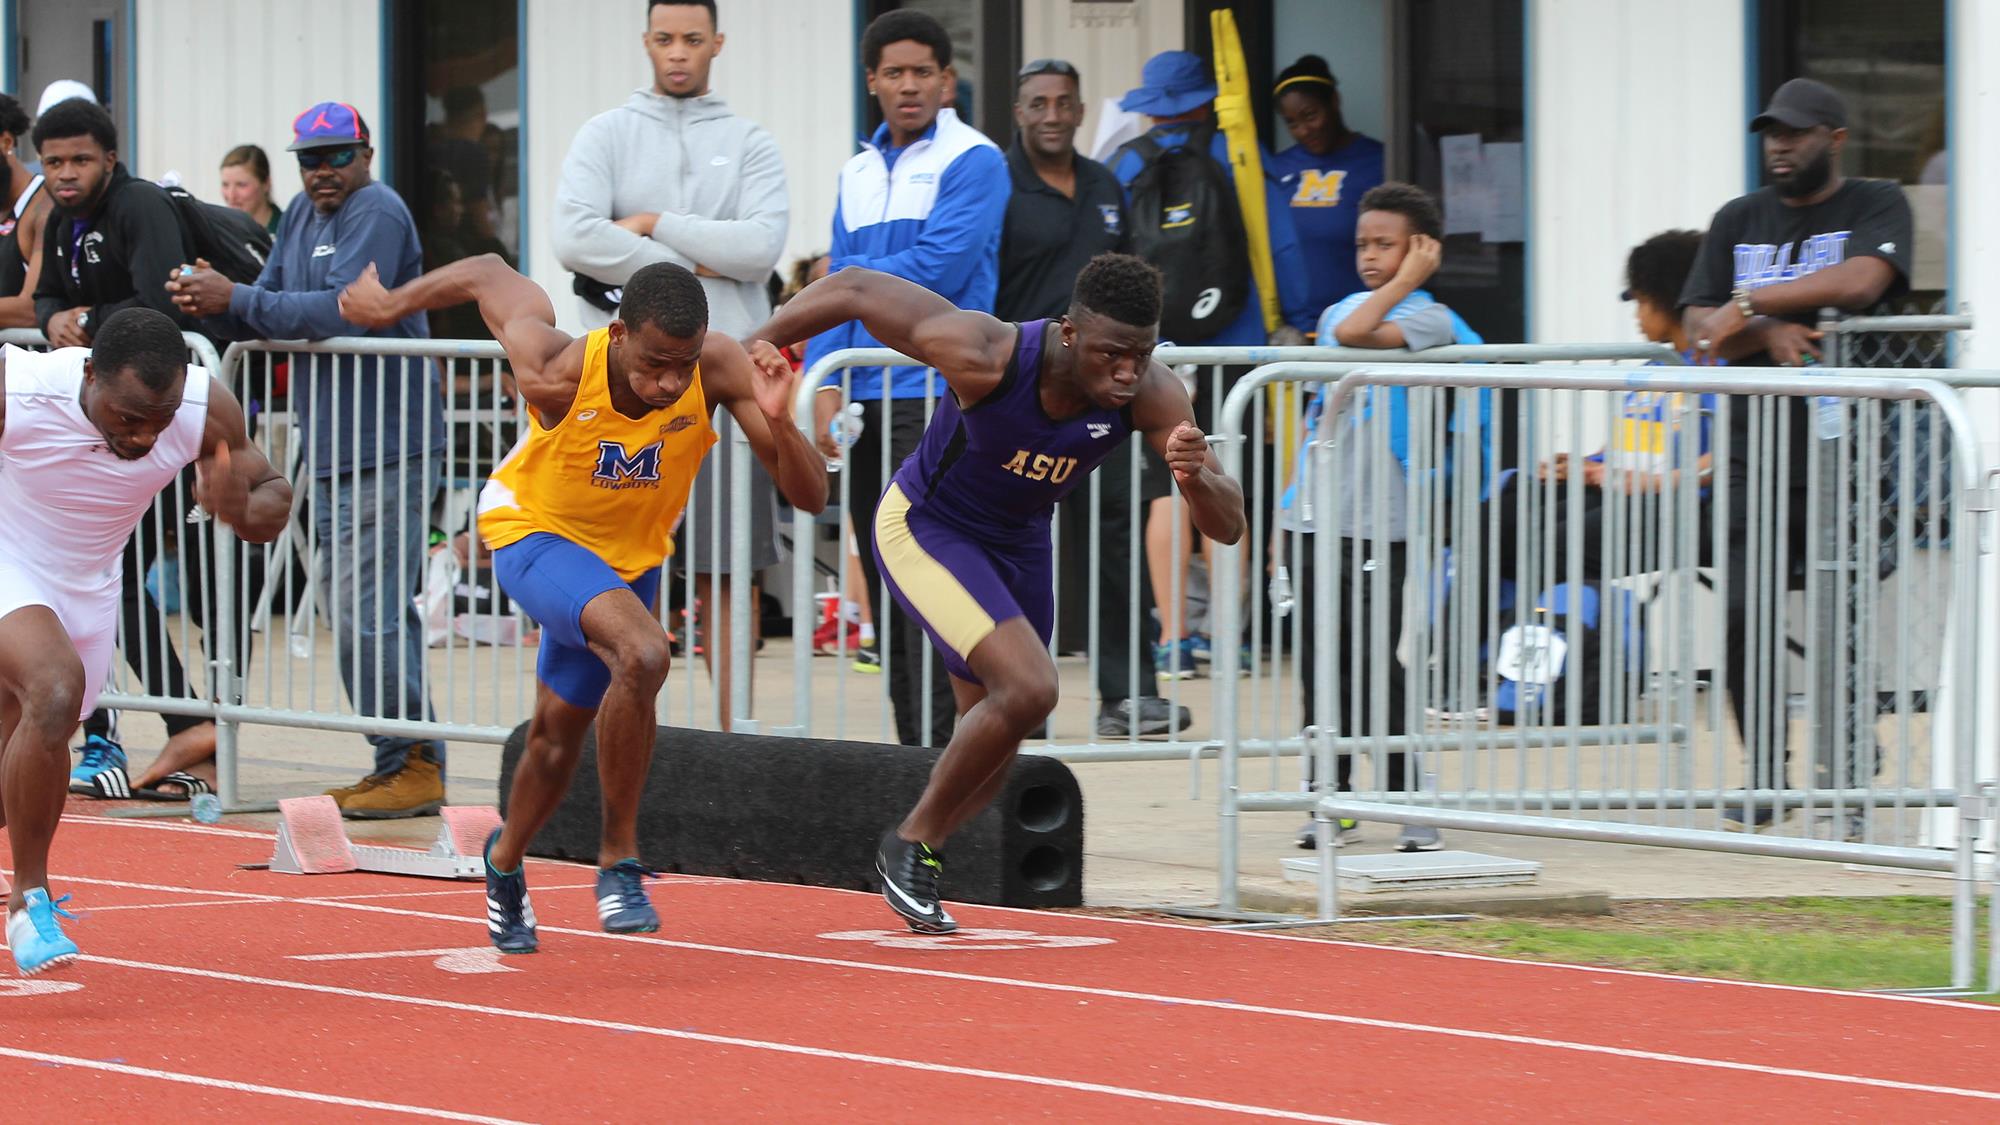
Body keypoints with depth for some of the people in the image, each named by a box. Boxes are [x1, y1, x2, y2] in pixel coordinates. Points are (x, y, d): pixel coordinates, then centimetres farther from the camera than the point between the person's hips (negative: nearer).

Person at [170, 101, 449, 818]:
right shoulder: (302, 219, 17)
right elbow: (269, 314, 12)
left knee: (368, 614, -13)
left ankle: (416, 767, -7)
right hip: (330, 454, 10)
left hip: (388, 451, -10)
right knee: (353, 613, 11)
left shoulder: (378, 213, -11)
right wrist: (209, 307, -9)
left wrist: (235, 300, -22)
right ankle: (398, 764, 17)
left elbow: (344, 310, -23)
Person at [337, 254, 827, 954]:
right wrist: (390, 305, 1)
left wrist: (776, 420, -48)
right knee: (642, 652, -32)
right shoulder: (557, 370, -35)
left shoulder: (718, 369, -30)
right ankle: (619, 862, -19)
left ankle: (506, 861, 51)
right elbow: (489, 276, -15)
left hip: (628, 555, 4)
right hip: (533, 531, -4)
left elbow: (809, 496, -28)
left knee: (559, 732, 20)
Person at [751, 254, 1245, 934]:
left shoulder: (1152, 395, -24)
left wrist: (1198, 477, -46)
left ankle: (909, 874, 39)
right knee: (1029, 687, -24)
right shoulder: (986, 358, -35)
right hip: (923, 527, -6)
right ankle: (913, 841, -4)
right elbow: (856, 290, -24)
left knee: (995, 743, 15)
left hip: (1019, 542, 6)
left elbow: (1227, 527, -24)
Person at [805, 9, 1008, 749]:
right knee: (884, 580, 7)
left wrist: (856, 275, 0)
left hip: (937, 389, -7)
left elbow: (938, 268, -14)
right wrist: (825, 385, 0)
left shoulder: (972, 162, -4)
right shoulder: (859, 173, 17)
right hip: (867, 396, 7)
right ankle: (911, 743, 12)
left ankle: (942, 743, -12)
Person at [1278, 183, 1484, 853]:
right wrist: (1287, 509, 18)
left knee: (1374, 661, -7)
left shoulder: (1428, 319, -5)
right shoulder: (1339, 311, 17)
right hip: (1315, 519, 6)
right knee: (1320, 664, 7)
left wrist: (1406, 280, -11)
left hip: (1378, 523, -6)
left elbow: (1353, 334, -24)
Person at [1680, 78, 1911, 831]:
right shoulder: (1738, 221, 17)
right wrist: (1767, 332, -12)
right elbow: (1698, 326, 8)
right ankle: (1766, 776, 6)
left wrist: (1747, 304, -16)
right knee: (1743, 613, -5)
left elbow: (1860, 282, -17)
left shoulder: (1876, 207, 4)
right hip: (1758, 450, 4)